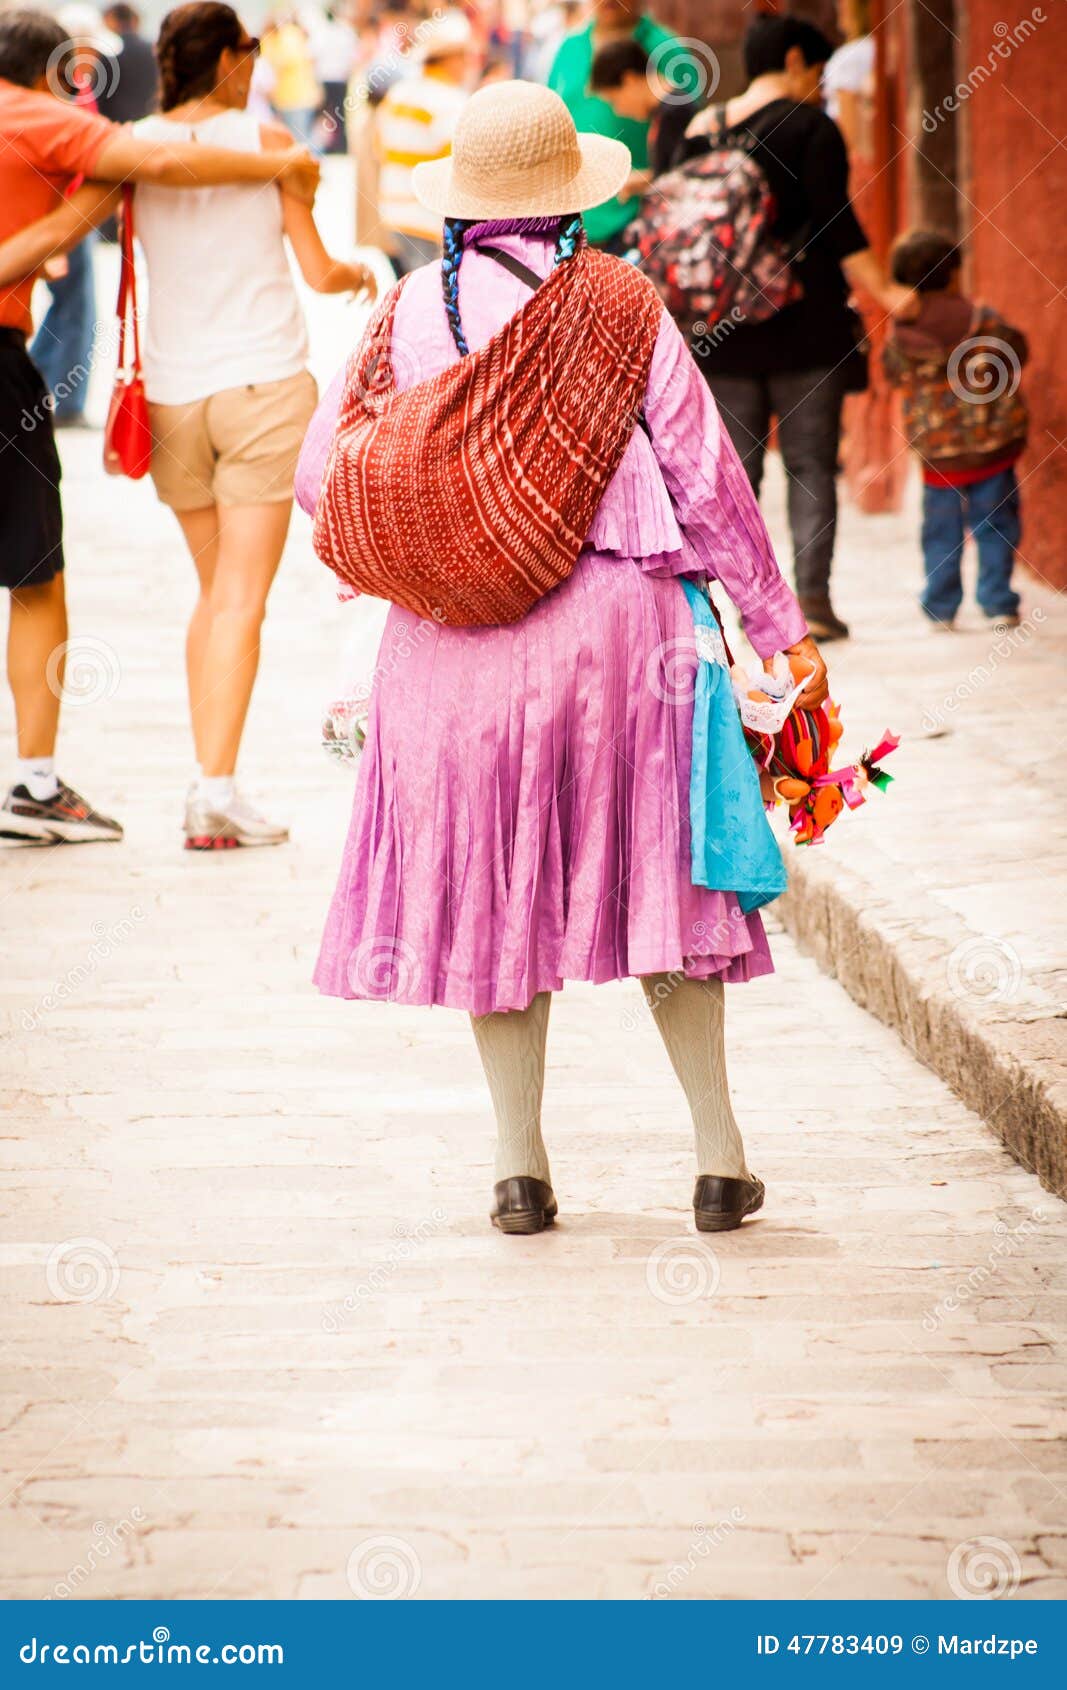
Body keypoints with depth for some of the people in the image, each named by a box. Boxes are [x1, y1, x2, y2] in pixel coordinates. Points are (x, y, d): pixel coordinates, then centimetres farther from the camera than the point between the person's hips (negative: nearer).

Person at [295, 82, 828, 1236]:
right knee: (654, 877, 9)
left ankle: (520, 1164, 12)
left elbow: (321, 477, 5)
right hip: (612, 617, -1)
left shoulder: (411, 310, 1)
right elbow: (706, 477, -1)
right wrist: (779, 626, 7)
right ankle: (719, 1155, 12)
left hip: (451, 641, 1)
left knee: (491, 889, 10)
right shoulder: (620, 301, -3)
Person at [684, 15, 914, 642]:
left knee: (736, 465, 7)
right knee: (811, 461, 0)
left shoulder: (699, 131, 10)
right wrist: (883, 292, -11)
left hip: (723, 328, 4)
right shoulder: (810, 127, -5)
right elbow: (837, 224, -13)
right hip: (804, 320, -4)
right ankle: (813, 596, -8)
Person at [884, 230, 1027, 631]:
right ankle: (999, 603, 6)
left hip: (936, 451, 1)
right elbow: (1017, 352, 2)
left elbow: (893, 373, 7)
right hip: (993, 444, -1)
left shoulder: (899, 335, -8)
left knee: (941, 532, 12)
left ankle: (940, 609, 13)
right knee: (995, 524, 9)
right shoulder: (982, 319, -10)